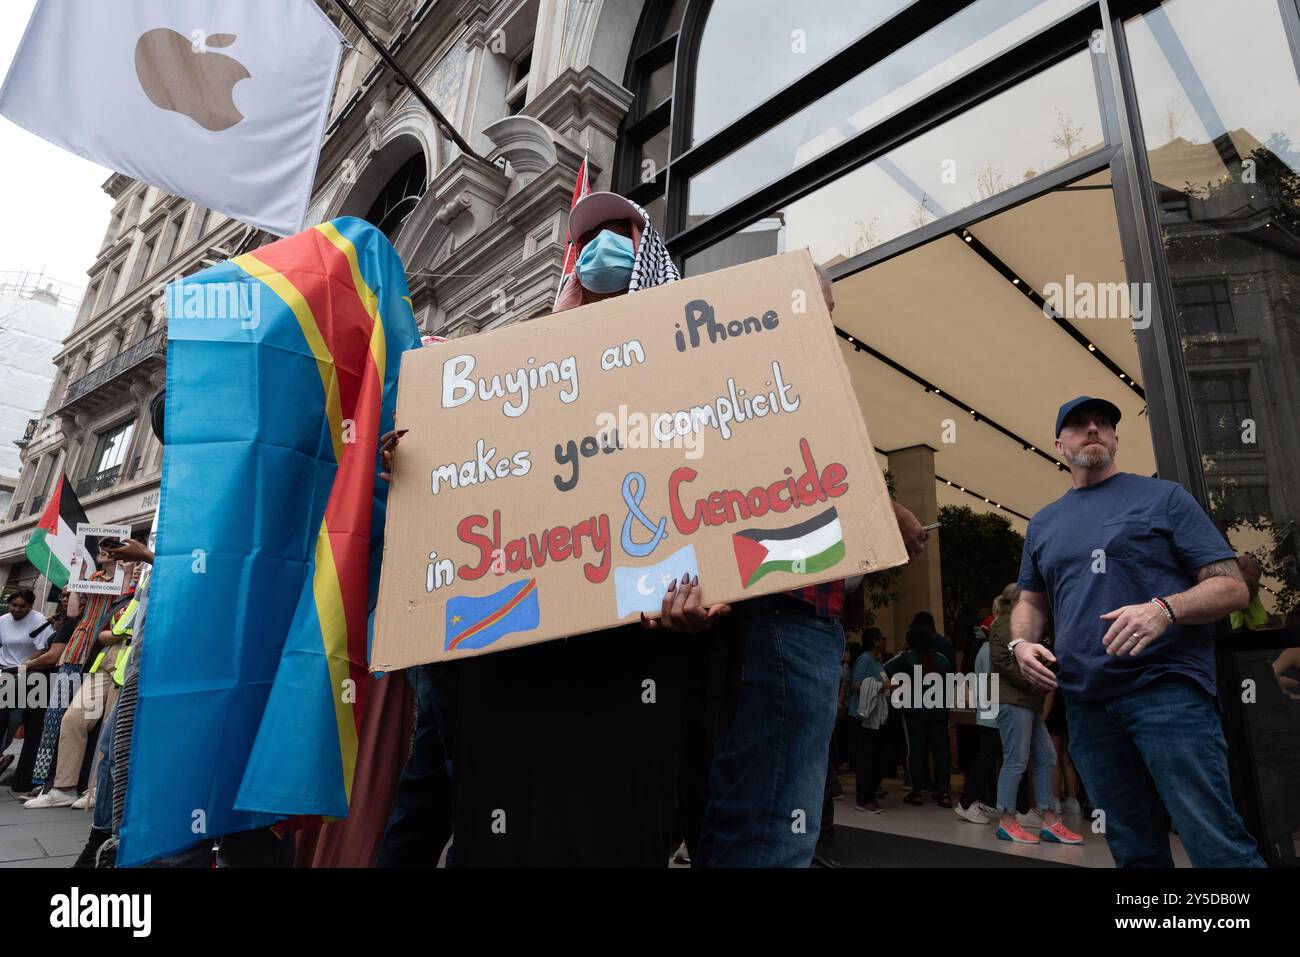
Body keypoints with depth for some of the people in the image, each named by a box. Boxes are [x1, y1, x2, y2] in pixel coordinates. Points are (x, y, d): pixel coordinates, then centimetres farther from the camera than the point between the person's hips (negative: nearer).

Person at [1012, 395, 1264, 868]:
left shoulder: (1162, 497, 4)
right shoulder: (1043, 523, 16)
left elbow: (1232, 586, -1)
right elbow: (1030, 601, 23)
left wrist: (1164, 609, -21)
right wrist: (1022, 643, 1)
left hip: (1167, 689, -4)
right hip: (1085, 703, 4)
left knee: (1217, 843, -8)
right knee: (1132, 847, 13)